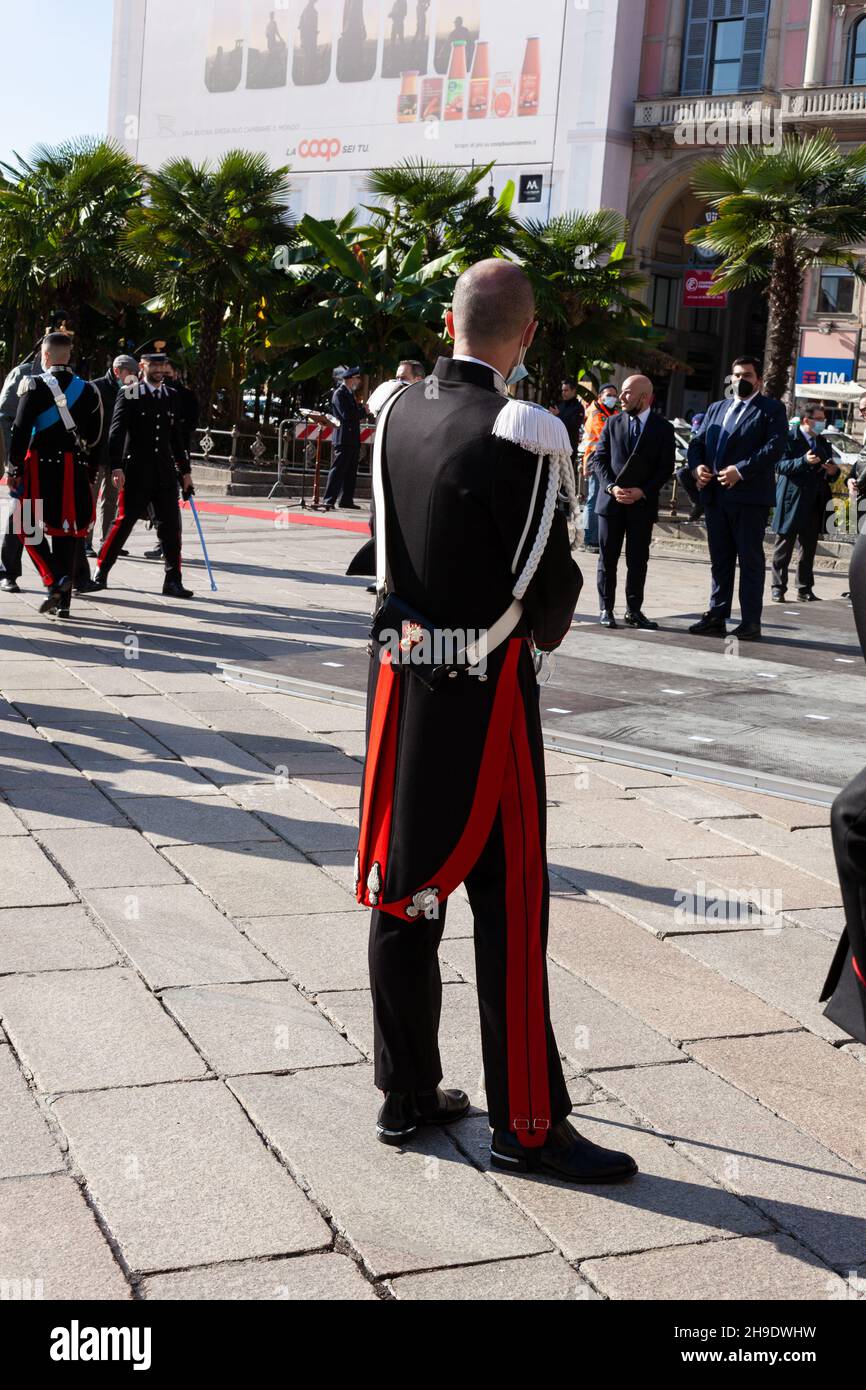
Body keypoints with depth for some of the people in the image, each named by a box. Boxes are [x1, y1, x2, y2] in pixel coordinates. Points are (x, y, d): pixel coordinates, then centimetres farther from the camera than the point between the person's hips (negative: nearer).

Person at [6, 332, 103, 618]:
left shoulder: (35, 385, -7)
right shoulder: (87, 390, 7)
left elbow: (21, 431, -11)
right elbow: (94, 437, 11)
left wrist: (14, 468, -5)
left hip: (40, 467, -4)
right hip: (74, 469, 4)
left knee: (30, 527, 5)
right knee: (66, 532, 9)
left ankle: (56, 579, -15)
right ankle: (63, 601, 10)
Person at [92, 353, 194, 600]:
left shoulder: (171, 398, 13)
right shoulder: (129, 396, -2)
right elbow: (116, 432, -9)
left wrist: (185, 470, 17)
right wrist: (116, 467, -18)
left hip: (165, 474, 4)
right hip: (136, 473, -4)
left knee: (171, 526, 0)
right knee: (123, 523, 0)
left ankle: (173, 581, 7)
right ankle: (101, 573, 14)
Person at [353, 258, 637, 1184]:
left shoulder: (395, 415, 1)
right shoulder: (522, 435, -17)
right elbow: (550, 578, -11)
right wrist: (546, 630, 11)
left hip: (399, 678, 6)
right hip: (484, 692, -6)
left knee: (405, 893, 13)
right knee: (509, 907, 3)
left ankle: (406, 1094, 25)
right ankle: (526, 1123, 12)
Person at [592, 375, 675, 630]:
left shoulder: (663, 428, 2)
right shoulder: (613, 423, 7)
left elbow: (666, 467, -1)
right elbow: (599, 459, 4)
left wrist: (643, 491, -14)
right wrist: (611, 487, -12)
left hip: (643, 503, -1)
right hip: (611, 501, 1)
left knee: (638, 560, 4)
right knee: (607, 558, 4)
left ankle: (634, 611, 12)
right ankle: (606, 609, 11)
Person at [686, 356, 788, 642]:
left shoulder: (771, 409, 2)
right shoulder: (716, 409, 21)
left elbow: (775, 447, -11)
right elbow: (697, 442, 17)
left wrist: (741, 470, -19)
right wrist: (697, 466, -5)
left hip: (750, 496, -6)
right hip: (716, 496, 6)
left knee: (751, 560, -2)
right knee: (720, 561, 9)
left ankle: (751, 622, 1)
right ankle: (716, 618, 14)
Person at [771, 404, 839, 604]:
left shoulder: (823, 444, 17)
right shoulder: (789, 439, -4)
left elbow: (830, 473, 22)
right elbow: (782, 465, -15)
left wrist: (833, 471, -2)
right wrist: (804, 461, -29)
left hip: (815, 504, 6)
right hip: (792, 502, -6)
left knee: (809, 549, 9)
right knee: (784, 547, 1)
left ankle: (805, 590, 14)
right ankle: (778, 588, 6)